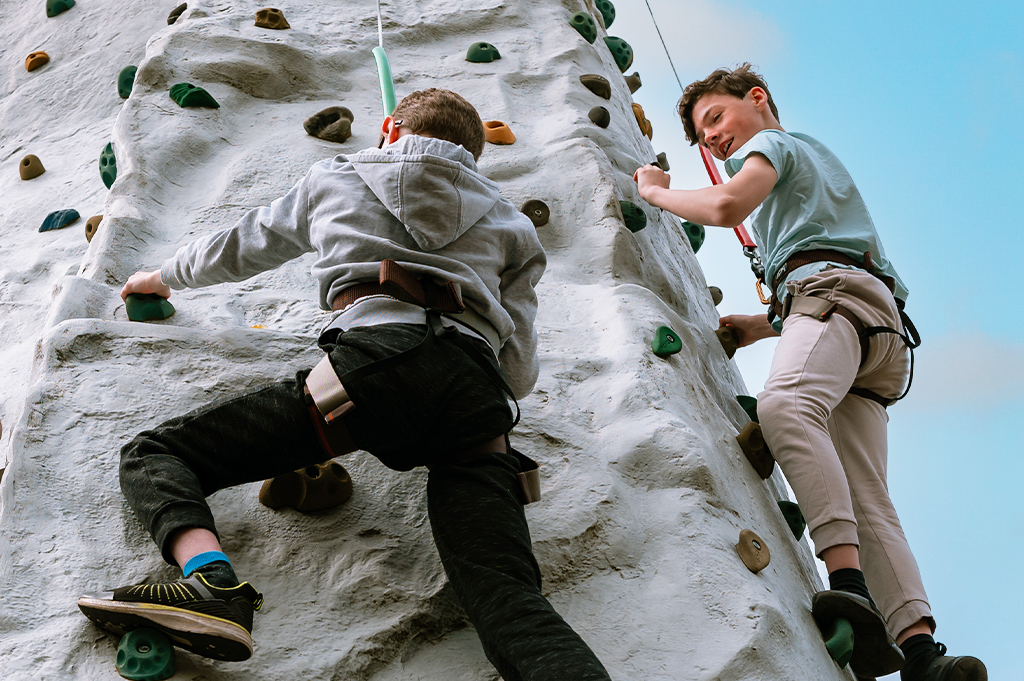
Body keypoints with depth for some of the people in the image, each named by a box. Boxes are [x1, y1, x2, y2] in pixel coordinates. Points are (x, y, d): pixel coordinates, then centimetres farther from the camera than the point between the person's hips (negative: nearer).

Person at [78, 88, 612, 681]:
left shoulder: (336, 177, 30)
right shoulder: (508, 221, 32)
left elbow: (239, 249, 43)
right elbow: (521, 374, 26)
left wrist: (166, 278, 64)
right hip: (477, 391, 3)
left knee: (155, 453, 6)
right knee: (510, 599, -11)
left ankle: (213, 584, -25)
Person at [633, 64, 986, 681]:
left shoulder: (772, 142, 17)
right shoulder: (817, 156, 45)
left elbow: (728, 205, -7)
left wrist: (657, 191, 11)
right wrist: (764, 325, 33)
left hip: (831, 286, -9)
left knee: (786, 405, -38)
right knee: (867, 500, -11)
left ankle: (851, 584, -58)